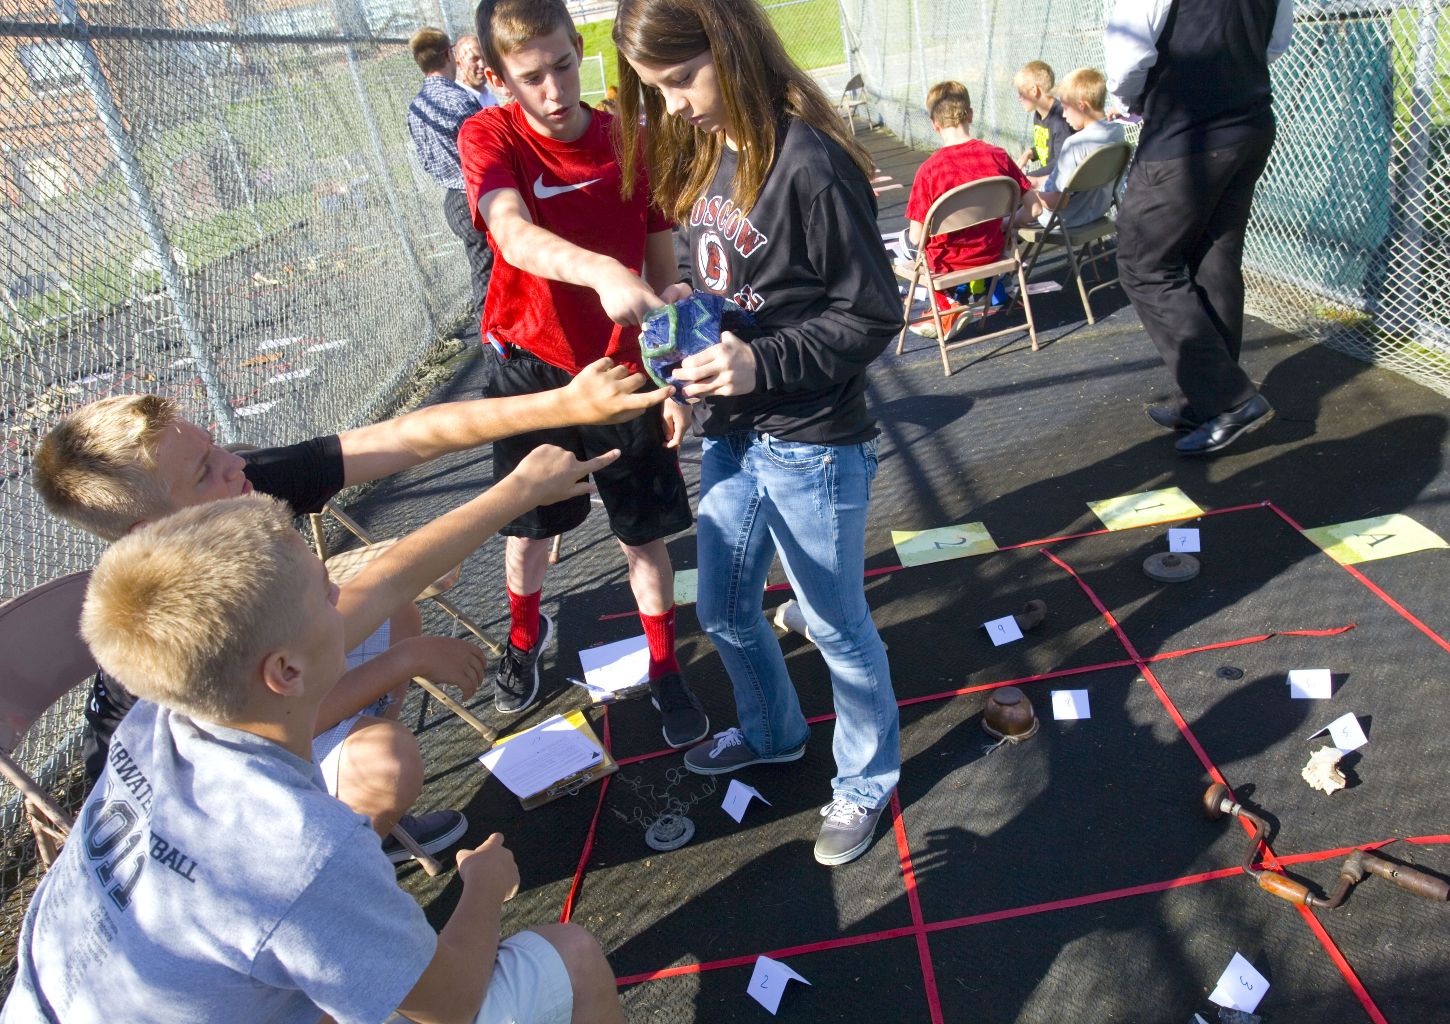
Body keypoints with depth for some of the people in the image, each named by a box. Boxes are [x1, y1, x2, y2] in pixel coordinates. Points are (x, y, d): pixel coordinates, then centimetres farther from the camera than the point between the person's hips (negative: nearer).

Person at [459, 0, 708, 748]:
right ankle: (525, 634, 48)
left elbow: (661, 263, 0)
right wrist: (603, 271, -54)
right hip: (533, 370, 0)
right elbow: (516, 237, -34)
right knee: (529, 525, 18)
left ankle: (665, 670, 30)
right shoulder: (489, 138, -13)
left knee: (645, 534, 7)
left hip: (622, 372, 1)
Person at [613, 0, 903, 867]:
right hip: (733, 435, 8)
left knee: (837, 625, 11)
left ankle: (867, 780, 37)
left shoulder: (810, 162, -19)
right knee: (723, 609, 21)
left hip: (813, 445, -8)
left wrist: (762, 363, -26)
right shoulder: (703, 154, 6)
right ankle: (774, 732, 50)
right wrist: (688, 382, 4)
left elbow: (873, 314, -17)